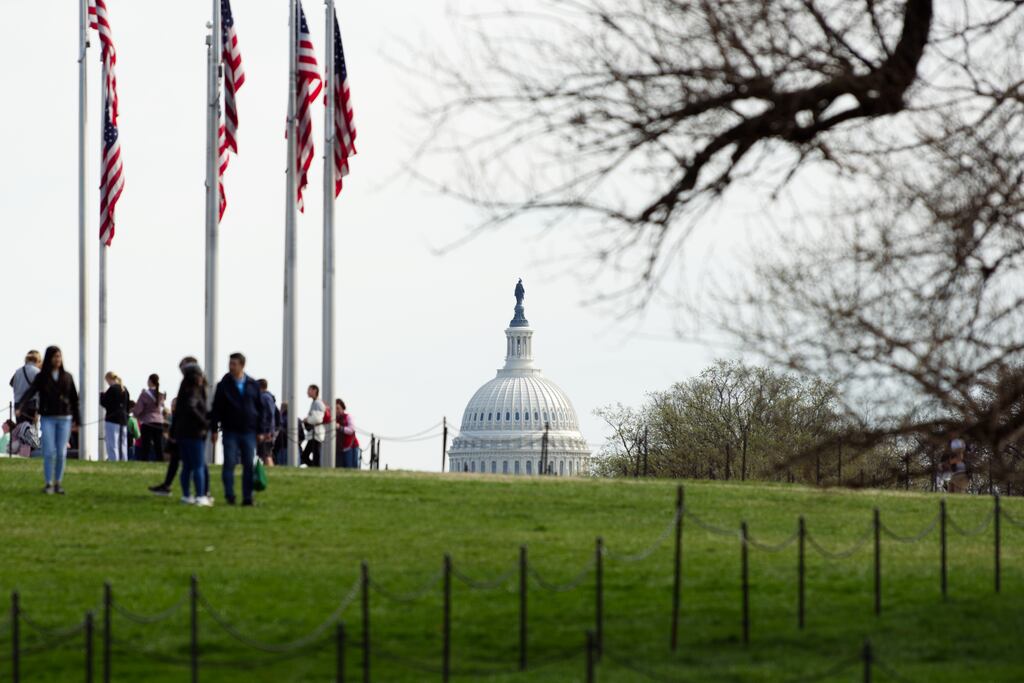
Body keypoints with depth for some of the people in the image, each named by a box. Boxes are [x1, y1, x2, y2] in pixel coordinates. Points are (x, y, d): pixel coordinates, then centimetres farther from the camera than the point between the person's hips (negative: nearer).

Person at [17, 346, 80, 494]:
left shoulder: (67, 377, 7)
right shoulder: (41, 377, 1)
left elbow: (74, 399, 11)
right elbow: (30, 392, -13)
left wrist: (77, 420, 10)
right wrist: (20, 407, -31)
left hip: (64, 419, 2)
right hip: (48, 419, -2)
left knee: (61, 453, 0)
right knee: (49, 452, -7)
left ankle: (58, 483, 11)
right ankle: (48, 484, 0)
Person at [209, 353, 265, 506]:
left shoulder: (253, 385, 6)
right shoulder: (224, 385, 1)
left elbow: (260, 408, 9)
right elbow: (216, 409, 1)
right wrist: (214, 429, -4)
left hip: (249, 431, 1)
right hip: (230, 432, -1)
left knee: (249, 465, 1)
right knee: (229, 463, -6)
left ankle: (247, 497, 5)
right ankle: (229, 496, 0)